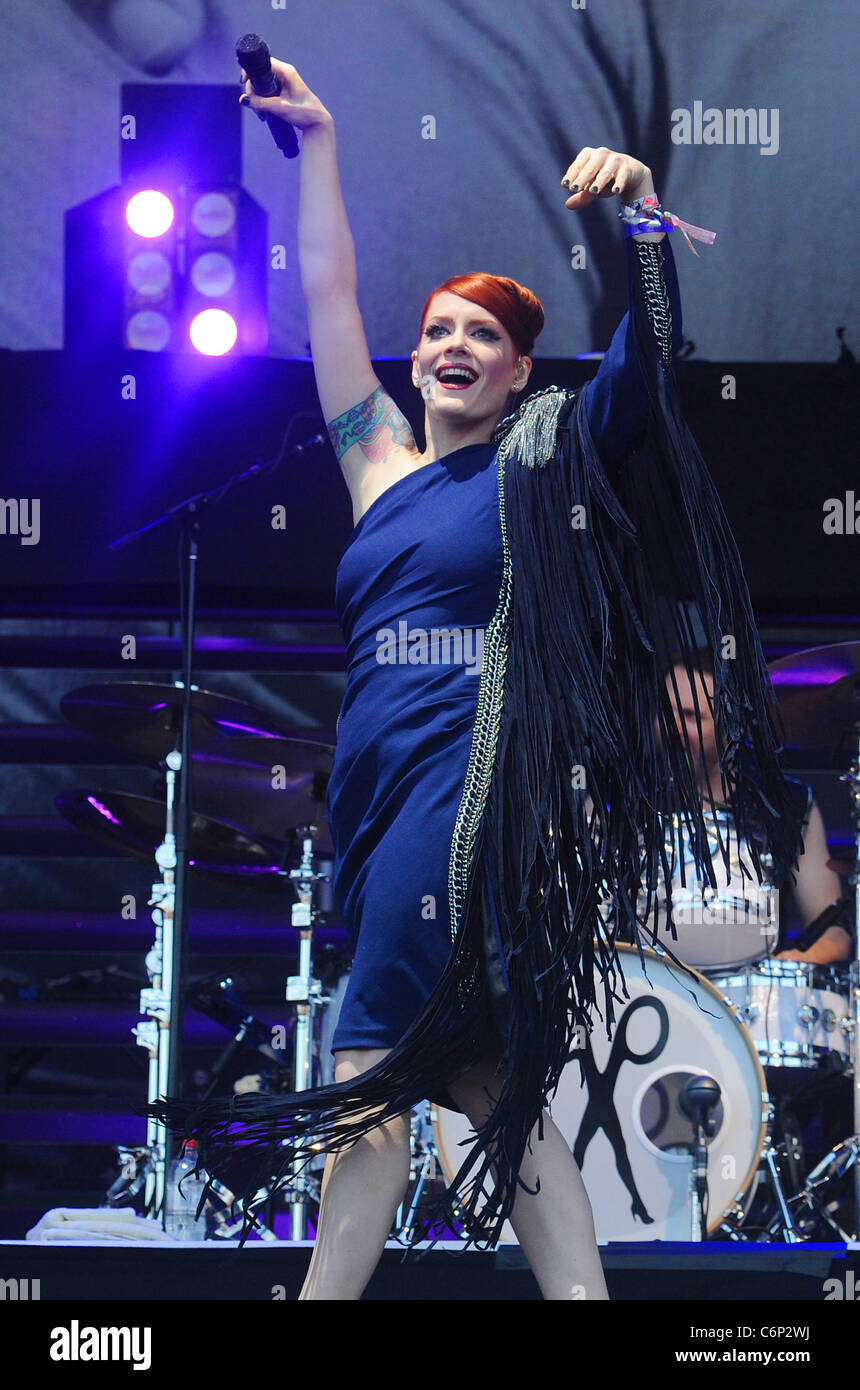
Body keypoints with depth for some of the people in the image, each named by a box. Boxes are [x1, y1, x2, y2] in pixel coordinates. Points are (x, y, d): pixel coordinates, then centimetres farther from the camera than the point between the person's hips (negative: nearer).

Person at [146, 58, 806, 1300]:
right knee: (489, 1083, 2)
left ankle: (327, 1292, -19)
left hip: (482, 770, -6)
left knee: (376, 1065, -15)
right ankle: (581, 1293, 2)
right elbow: (327, 292, 21)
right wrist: (316, 143, 20)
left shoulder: (547, 462, 7)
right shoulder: (383, 466, 19)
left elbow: (648, 354, -6)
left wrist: (639, 215, -18)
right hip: (380, 787, 6)